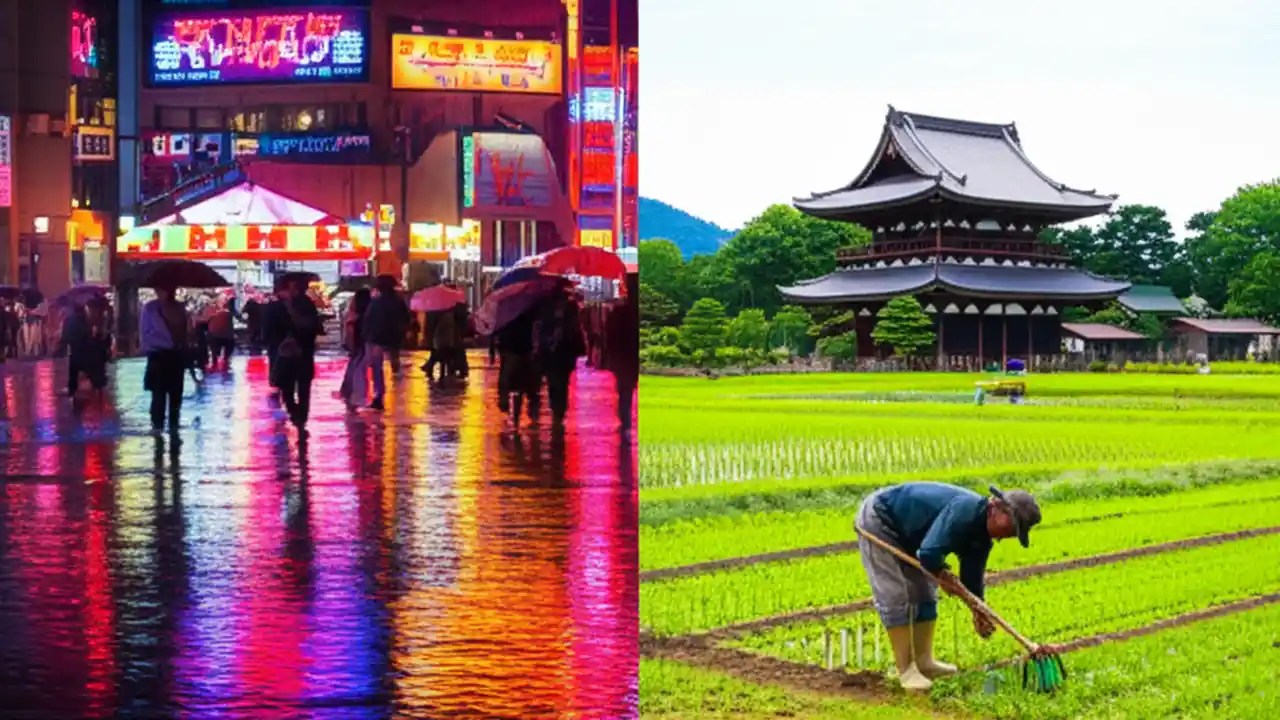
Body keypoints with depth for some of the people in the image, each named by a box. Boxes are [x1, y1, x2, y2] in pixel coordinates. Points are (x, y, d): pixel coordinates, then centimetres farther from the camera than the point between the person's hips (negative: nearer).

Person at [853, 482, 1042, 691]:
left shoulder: (982, 534, -3)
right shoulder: (963, 510, -34)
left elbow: (972, 575, 6)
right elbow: (929, 552, -37)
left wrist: (978, 612, -4)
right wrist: (942, 575, -17)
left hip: (905, 534, 10)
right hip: (877, 519, -10)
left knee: (923, 593, 10)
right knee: (895, 596, -12)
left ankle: (923, 661, 17)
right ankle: (906, 670, -8)